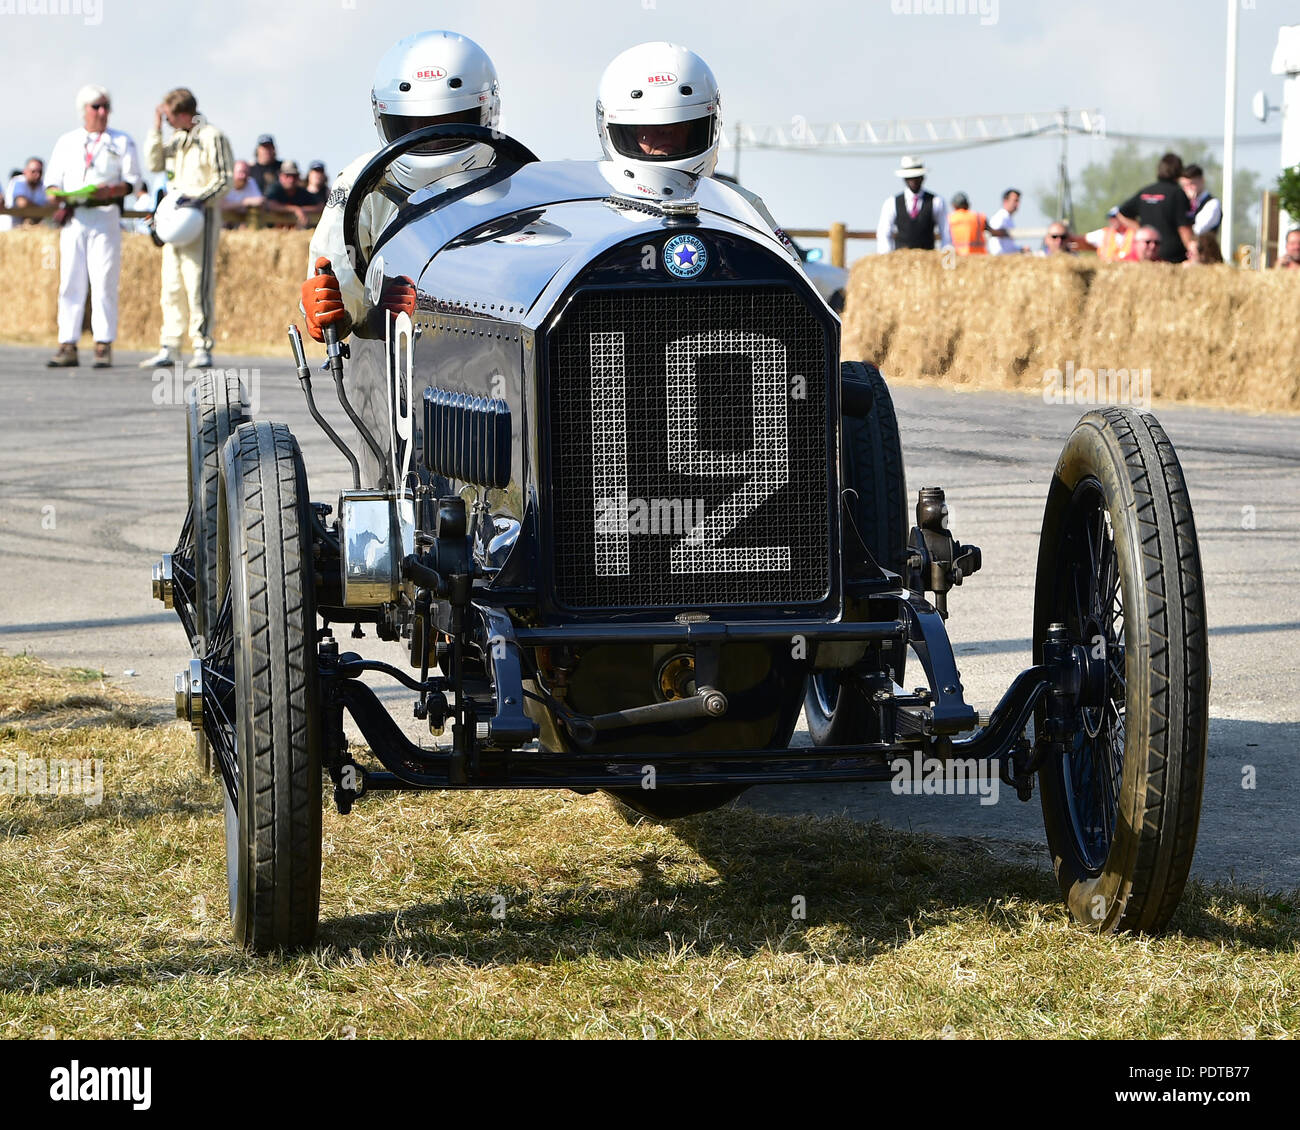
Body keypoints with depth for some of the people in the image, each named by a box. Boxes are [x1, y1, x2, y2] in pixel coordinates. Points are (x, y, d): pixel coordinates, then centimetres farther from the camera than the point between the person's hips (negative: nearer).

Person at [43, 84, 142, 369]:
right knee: (70, 281, -2)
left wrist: (109, 191, -17)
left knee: (104, 281, -8)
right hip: (73, 217, 2)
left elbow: (132, 180, 3)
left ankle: (104, 345, -5)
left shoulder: (122, 142, 10)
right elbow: (52, 181, 14)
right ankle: (68, 347, 0)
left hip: (106, 215, -2)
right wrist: (57, 194, -9)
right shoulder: (66, 142, 16)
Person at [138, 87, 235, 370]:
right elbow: (155, 164, 12)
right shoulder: (177, 139, 17)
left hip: (201, 216, -8)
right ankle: (168, 349, 8)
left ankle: (202, 348, -4)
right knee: (172, 286, 6)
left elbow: (224, 180, -10)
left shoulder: (212, 137, -7)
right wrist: (156, 128, 7)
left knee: (198, 284, -9)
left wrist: (199, 199, -22)